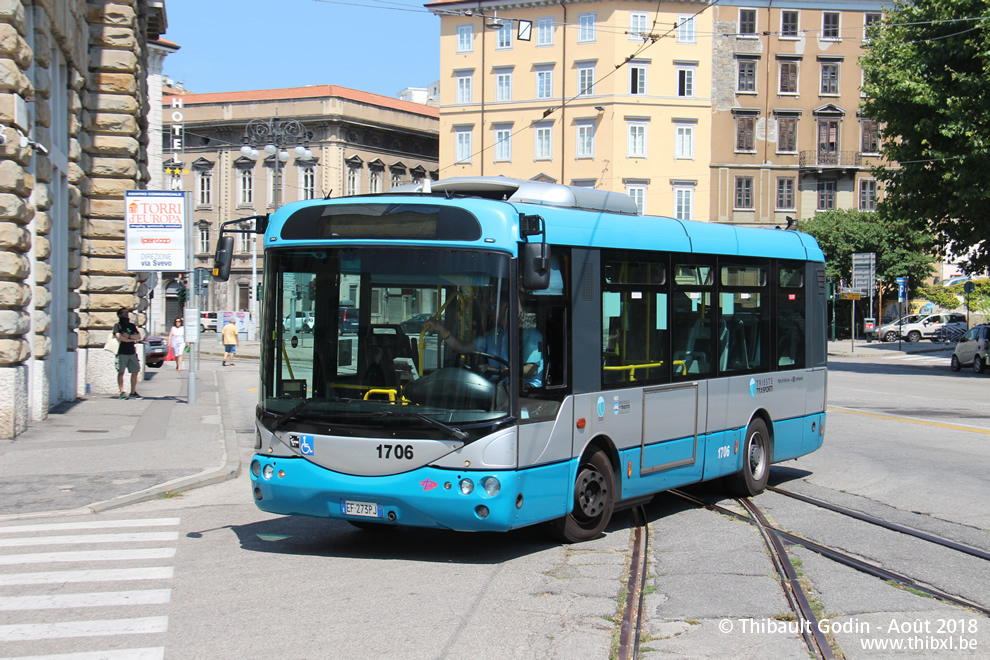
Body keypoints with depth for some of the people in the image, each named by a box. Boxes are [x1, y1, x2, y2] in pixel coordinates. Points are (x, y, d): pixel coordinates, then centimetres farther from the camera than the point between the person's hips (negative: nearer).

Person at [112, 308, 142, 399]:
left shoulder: (132, 326, 19)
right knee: (121, 372, -7)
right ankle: (122, 392, -8)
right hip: (122, 353, -5)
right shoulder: (117, 325, 3)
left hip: (132, 352, 5)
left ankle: (133, 392, 8)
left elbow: (139, 336, 7)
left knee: (135, 372, 2)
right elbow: (119, 337, -11)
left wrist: (128, 336, -8)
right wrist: (132, 339, -4)